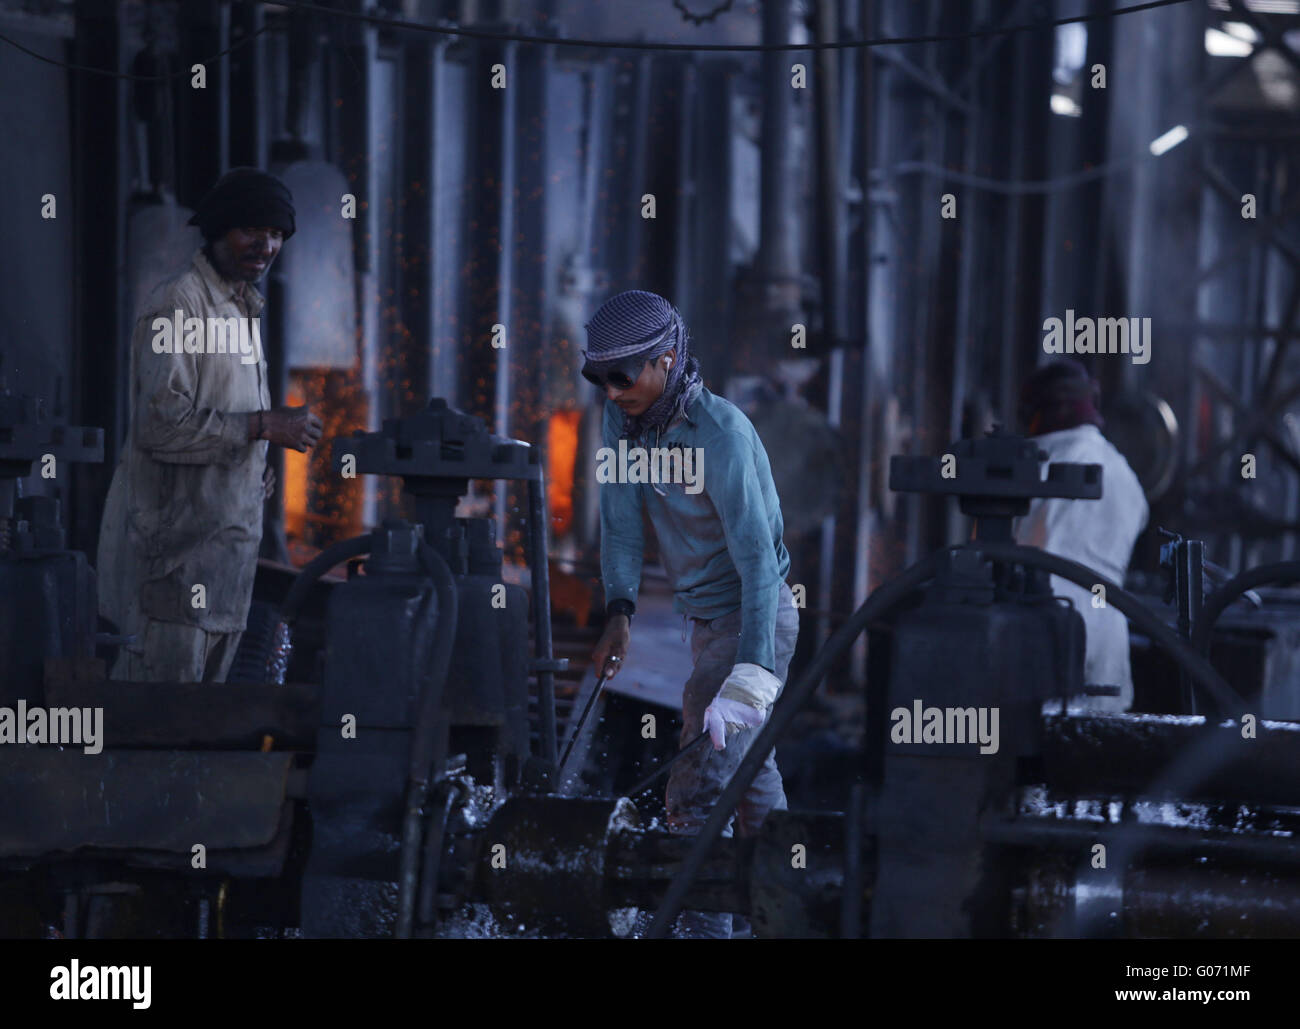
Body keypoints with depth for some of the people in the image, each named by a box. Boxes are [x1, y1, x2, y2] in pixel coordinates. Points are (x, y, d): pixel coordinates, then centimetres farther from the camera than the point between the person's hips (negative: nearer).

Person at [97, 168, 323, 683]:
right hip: (174, 539, -9)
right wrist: (263, 426, -20)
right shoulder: (177, 306, -13)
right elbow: (160, 425, -22)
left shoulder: (245, 307, 17)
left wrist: (256, 471, 10)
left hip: (227, 538, 9)